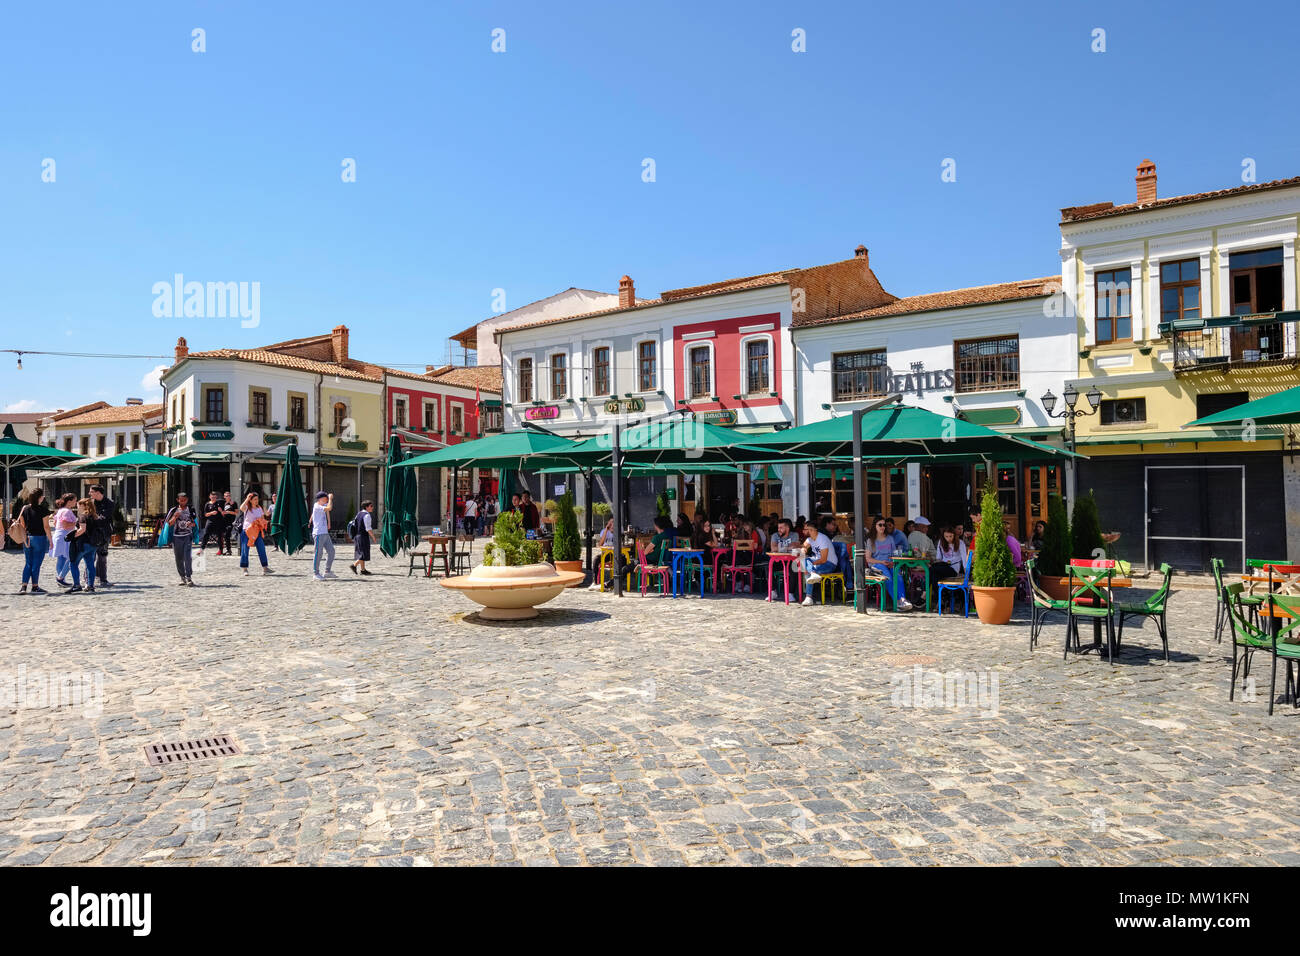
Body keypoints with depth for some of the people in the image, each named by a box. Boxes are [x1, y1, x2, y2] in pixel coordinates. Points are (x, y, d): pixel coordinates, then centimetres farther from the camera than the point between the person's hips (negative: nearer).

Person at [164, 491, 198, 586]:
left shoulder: (191, 510, 6)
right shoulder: (174, 510, 5)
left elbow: (196, 522, 7)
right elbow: (168, 523, 3)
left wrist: (191, 523, -15)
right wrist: (175, 517, -14)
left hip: (188, 536, -1)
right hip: (176, 536, 1)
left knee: (188, 557, -14)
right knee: (179, 559, 6)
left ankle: (188, 577, -14)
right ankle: (182, 577, 18)